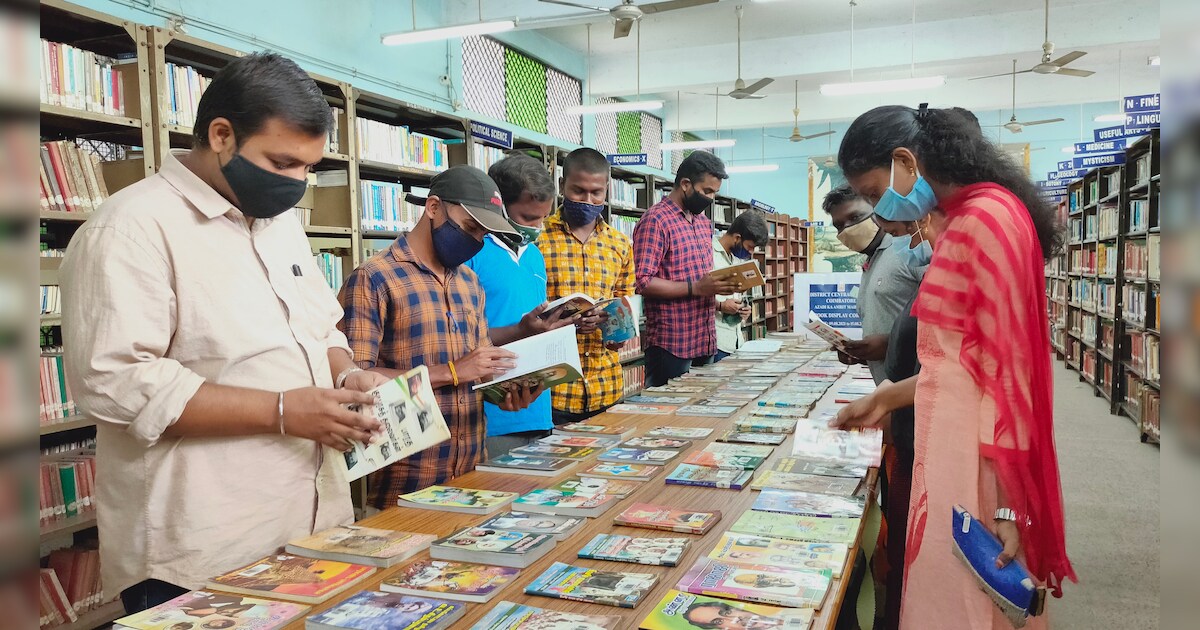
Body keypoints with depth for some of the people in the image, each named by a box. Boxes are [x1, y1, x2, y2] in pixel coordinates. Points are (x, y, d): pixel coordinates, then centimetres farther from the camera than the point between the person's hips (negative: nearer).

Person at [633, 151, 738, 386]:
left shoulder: (703, 222, 16)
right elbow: (643, 283, -19)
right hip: (671, 345, -8)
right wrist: (696, 288, -23)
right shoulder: (656, 221, -12)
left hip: (706, 341, 8)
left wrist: (719, 285, 4)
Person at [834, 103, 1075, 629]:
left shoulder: (985, 217, -16)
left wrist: (1005, 505, -19)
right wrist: (890, 397, 23)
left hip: (977, 460, -9)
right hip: (956, 445, 9)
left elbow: (1007, 367, -19)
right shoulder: (965, 220, 13)